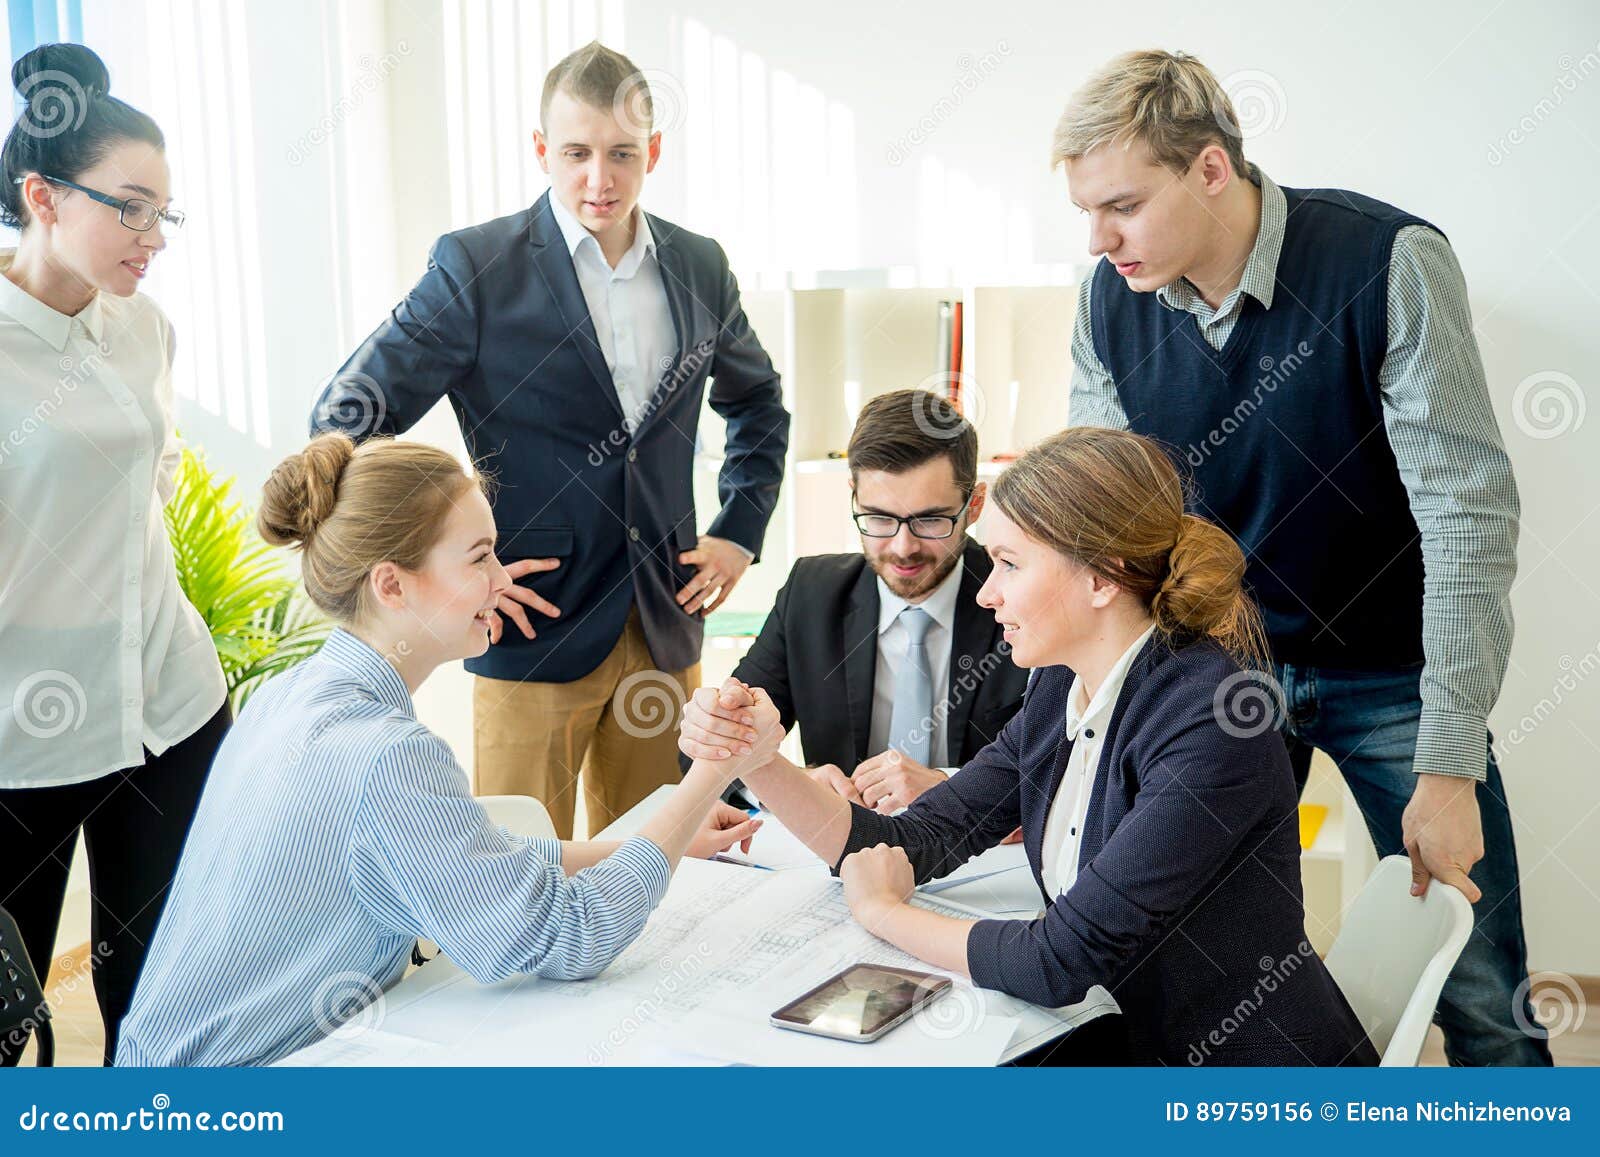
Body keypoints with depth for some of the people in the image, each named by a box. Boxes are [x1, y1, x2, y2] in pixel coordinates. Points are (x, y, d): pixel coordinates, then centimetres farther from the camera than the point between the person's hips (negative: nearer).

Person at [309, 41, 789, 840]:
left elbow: (758, 403, 23)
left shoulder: (700, 266, 5)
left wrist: (740, 533, 11)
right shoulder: (477, 267, -9)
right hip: (536, 632, -4)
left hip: (666, 629, 4)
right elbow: (345, 420, -5)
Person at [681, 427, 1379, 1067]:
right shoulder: (1061, 692, 0)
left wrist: (882, 910, -11)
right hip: (1137, 1045, 6)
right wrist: (759, 759, -15)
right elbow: (906, 847, 0)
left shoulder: (1207, 721, -25)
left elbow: (1062, 959, -26)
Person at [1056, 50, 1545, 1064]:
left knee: (1485, 1007, 3)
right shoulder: (1112, 301, -8)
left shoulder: (1391, 263, -21)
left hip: (1391, 675, -3)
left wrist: (1449, 767, -21)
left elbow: (1469, 518, -20)